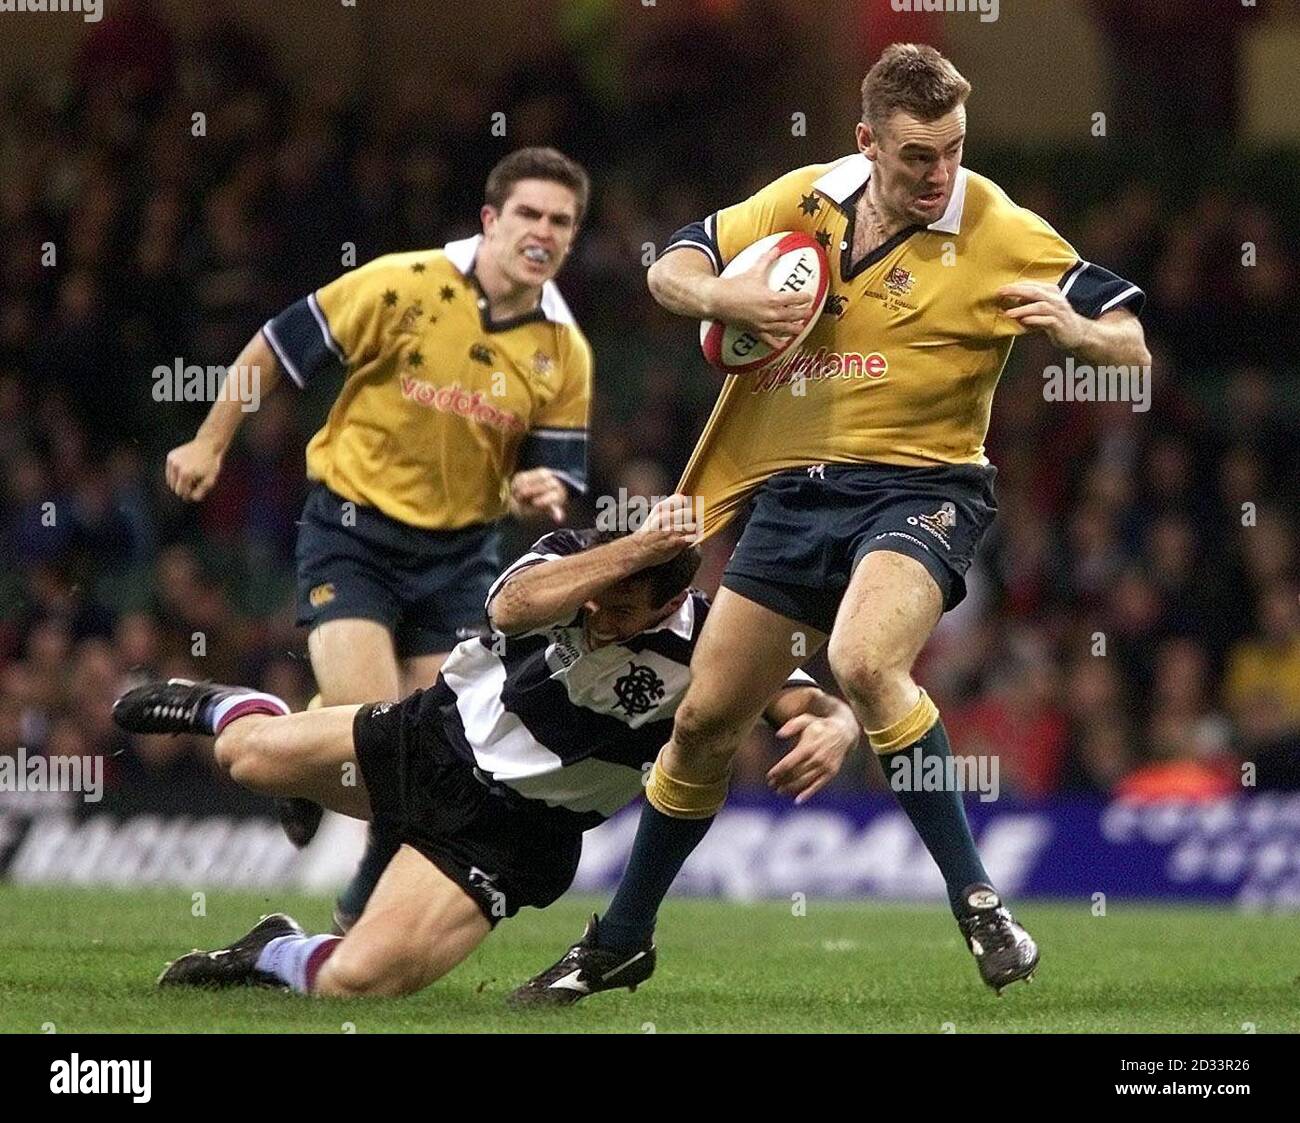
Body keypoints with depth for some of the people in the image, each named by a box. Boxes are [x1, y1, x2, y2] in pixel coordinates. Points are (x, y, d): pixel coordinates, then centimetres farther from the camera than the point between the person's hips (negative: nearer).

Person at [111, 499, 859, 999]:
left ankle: (274, 956, 16)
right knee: (250, 754, 16)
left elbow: (817, 708, -31)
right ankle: (222, 708, 56)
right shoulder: (574, 556, -18)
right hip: (436, 737, 3)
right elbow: (514, 608, -40)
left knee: (352, 982, -20)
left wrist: (831, 729, -56)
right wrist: (643, 547, -48)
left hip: (508, 831, -3)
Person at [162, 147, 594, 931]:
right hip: (353, 531, -4)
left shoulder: (565, 353, -2)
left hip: (462, 551, 4)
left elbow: (557, 477, 5)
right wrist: (211, 443, -2)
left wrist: (540, 492, -19)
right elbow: (278, 346, -5)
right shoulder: (404, 287, -14)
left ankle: (368, 909, 21)